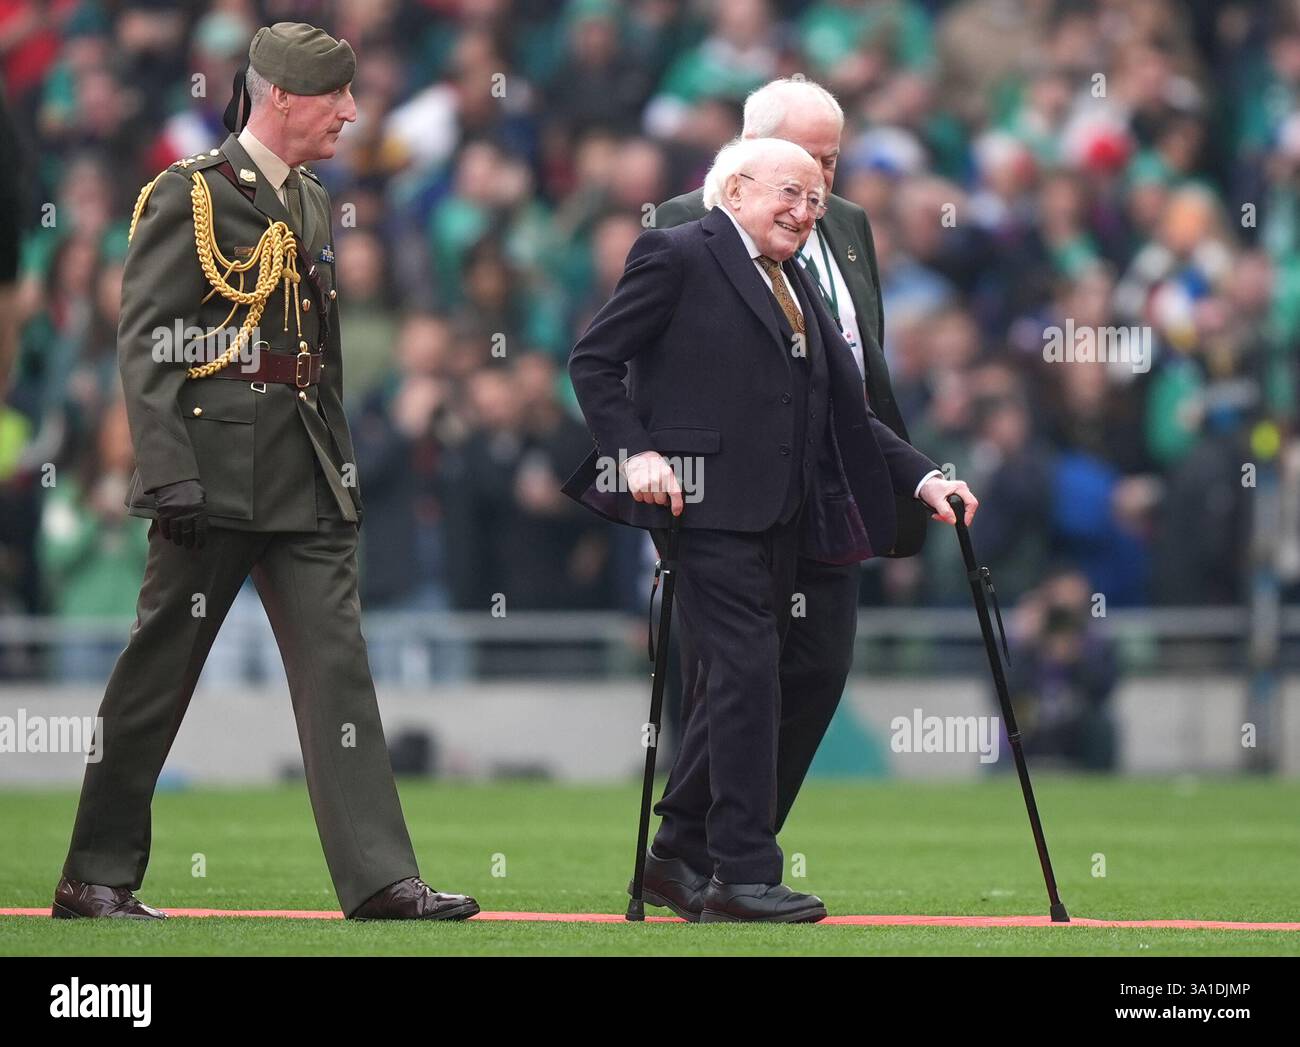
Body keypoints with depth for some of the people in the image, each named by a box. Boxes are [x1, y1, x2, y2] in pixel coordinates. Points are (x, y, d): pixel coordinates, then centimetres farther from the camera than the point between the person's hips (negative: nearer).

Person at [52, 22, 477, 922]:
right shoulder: (190, 196, -7)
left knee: (337, 663, -2)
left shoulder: (312, 205, 16)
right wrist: (168, 475, -19)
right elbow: (144, 342, -12)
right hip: (216, 468, -7)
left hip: (305, 479, 7)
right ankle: (98, 876, 11)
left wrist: (341, 464, 18)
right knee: (159, 671, 1)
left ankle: (380, 878, -6)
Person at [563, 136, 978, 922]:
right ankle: (744, 876, -12)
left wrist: (923, 478, 9)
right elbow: (594, 361, -5)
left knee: (742, 684, 9)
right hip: (707, 503, -8)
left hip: (780, 515, 8)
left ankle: (680, 857, 20)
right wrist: (634, 453, -17)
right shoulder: (678, 258, -2)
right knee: (749, 672, -14)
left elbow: (847, 411, 20)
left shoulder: (796, 285, 20)